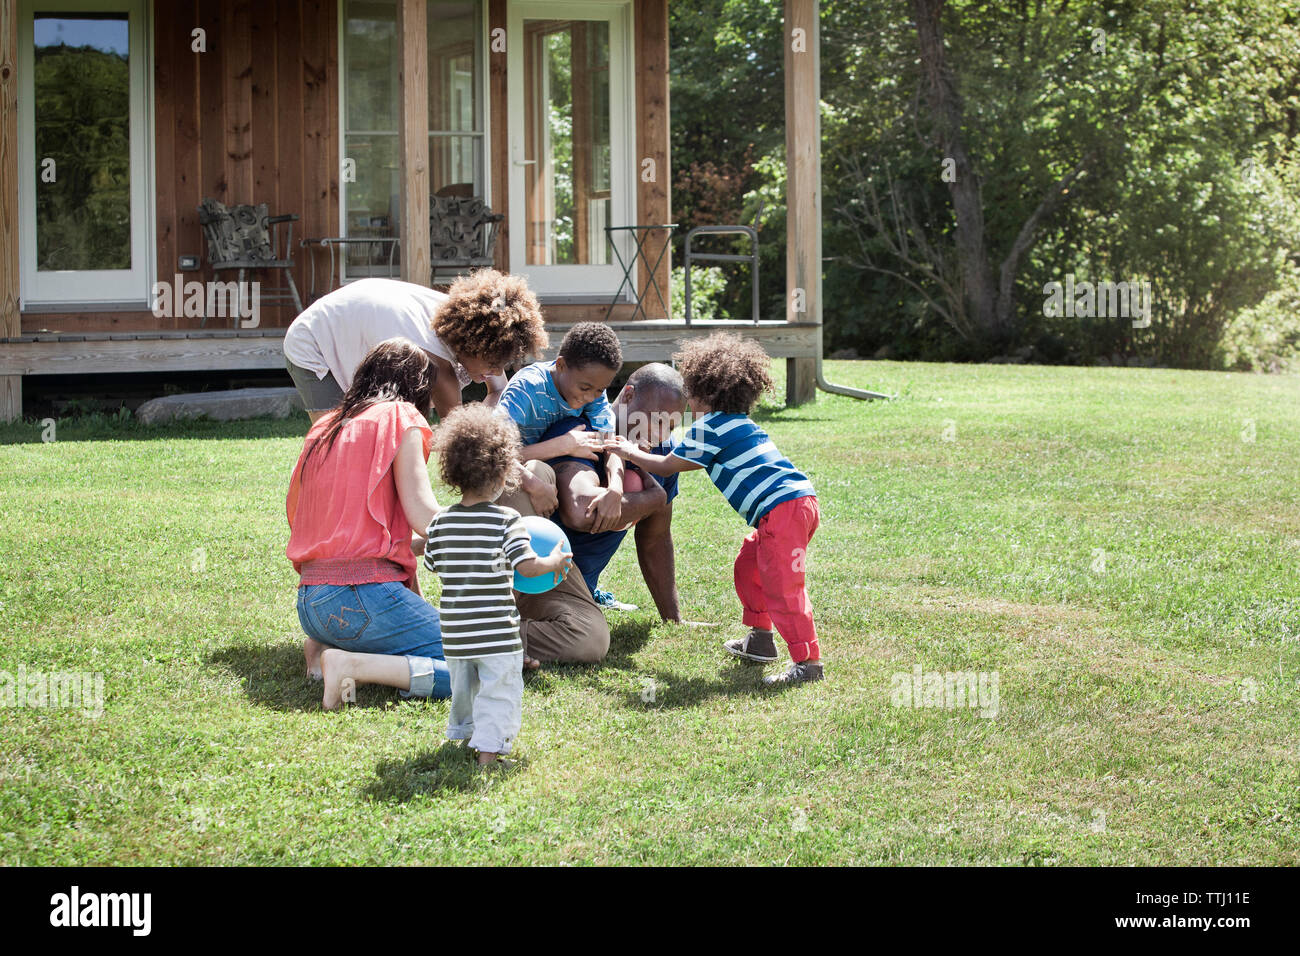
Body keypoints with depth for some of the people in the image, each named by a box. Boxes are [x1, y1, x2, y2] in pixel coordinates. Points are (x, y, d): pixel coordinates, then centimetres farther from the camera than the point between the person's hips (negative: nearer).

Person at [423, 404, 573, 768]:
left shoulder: (440, 522, 0)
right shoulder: (507, 520, -13)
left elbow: (433, 565, 10)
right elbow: (527, 566, -15)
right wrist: (556, 562, 3)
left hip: (454, 630, 5)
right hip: (496, 631, -5)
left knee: (463, 683, 25)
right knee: (500, 689, 2)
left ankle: (461, 732, 43)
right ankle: (489, 748, -5)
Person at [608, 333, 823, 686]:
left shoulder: (708, 427, -4)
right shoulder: (739, 424, 25)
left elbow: (666, 466, 5)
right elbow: (691, 456, 39)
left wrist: (630, 452, 20)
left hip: (783, 509, -10)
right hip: (801, 499, 10)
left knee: (781, 586, -12)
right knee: (748, 566, 22)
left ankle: (807, 660, -15)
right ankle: (760, 639, 30)